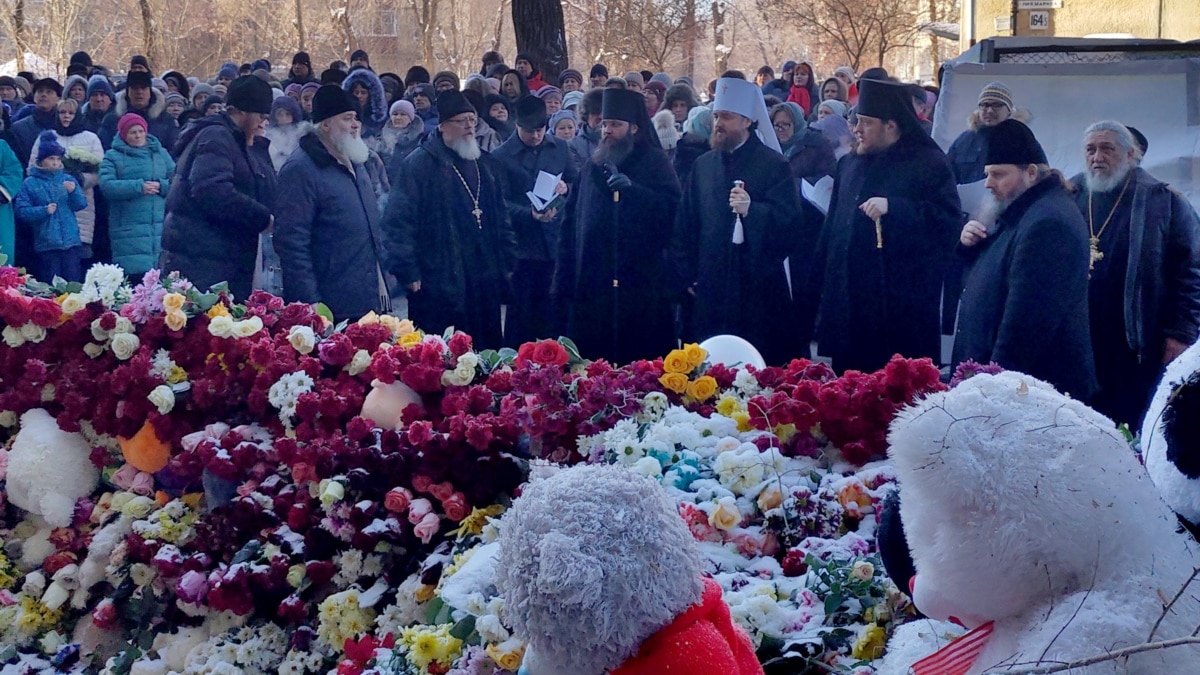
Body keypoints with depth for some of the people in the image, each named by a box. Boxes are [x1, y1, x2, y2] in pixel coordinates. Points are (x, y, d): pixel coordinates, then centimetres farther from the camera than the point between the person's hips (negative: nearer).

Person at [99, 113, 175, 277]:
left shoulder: (161, 153, 17)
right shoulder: (113, 157, 7)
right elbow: (107, 185, -9)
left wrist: (161, 186, -10)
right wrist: (139, 187, -15)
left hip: (160, 228, 3)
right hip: (128, 232, -3)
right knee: (133, 273, -10)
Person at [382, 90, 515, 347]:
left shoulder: (486, 165, 15)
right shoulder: (419, 164, -6)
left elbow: (501, 219, 21)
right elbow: (398, 222, -10)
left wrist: (507, 263, 16)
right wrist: (408, 273, -14)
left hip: (485, 285, 6)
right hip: (439, 285, -6)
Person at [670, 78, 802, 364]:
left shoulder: (773, 165, -2)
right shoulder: (703, 165, 13)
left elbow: (790, 222, -11)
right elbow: (685, 223, 13)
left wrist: (752, 210, -26)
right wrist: (688, 275, 6)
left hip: (759, 287, -4)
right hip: (711, 286, 4)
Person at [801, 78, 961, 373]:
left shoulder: (929, 164, -3)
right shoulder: (849, 165, 17)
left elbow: (949, 224, -14)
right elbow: (830, 231, 19)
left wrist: (893, 207, -21)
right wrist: (813, 299, 14)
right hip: (848, 310, 6)